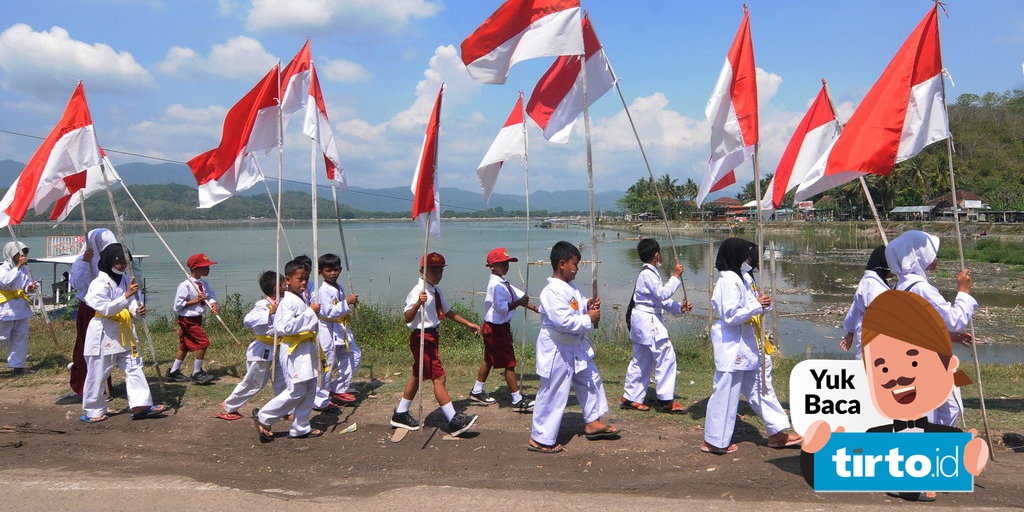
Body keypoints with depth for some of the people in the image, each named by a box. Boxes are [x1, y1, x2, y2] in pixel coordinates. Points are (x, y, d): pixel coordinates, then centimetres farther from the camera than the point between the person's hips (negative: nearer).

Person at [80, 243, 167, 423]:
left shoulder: (124, 280, 9)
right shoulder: (99, 283, -15)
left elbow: (130, 303, 11)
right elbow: (106, 308, -23)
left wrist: (137, 310, -12)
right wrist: (126, 296, -31)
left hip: (124, 333, 8)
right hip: (104, 335, -8)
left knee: (134, 367, 3)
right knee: (97, 374, 3)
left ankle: (141, 406, 3)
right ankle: (92, 412, 17)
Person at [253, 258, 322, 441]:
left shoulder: (302, 299, 14)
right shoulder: (288, 302, -16)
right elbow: (287, 327, -28)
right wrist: (310, 312, -26)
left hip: (307, 349, 10)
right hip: (294, 351, -9)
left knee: (309, 390, 10)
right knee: (296, 391, -8)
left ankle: (300, 428, 20)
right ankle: (263, 417, 8)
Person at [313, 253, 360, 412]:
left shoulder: (339, 287, 12)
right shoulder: (323, 290, -16)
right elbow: (328, 312, -27)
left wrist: (351, 303, 11)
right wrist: (347, 302, -26)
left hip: (341, 329, 9)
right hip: (327, 330, -9)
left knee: (354, 355, 15)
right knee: (326, 365, -6)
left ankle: (339, 389, 28)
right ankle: (319, 401, 3)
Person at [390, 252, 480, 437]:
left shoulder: (436, 291, 9)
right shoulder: (418, 291, -19)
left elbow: (447, 312, 21)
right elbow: (407, 318, -28)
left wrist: (467, 324, 22)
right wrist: (418, 303, -44)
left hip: (432, 336, 10)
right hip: (422, 337, -10)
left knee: (417, 376, 18)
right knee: (439, 377, -7)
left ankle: (400, 414, 32)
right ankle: (454, 421, -3)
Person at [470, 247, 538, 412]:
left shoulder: (504, 283, 10)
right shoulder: (497, 285, -21)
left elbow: (519, 295, 8)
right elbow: (502, 308, -27)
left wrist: (535, 308, 1)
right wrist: (518, 303, -26)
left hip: (492, 328, 11)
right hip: (497, 329, -11)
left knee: (489, 359, 21)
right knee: (509, 363, -5)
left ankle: (477, 391, 34)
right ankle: (517, 401, 0)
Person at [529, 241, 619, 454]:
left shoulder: (570, 286, 8)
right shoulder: (552, 291, -24)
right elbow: (564, 321, -31)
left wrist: (587, 305, 3)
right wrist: (589, 319, -20)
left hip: (576, 346, 10)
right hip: (557, 351, -10)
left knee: (590, 381, 21)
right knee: (553, 394, -1)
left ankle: (593, 422, 38)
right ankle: (540, 439, 11)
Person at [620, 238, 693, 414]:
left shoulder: (650, 273, 17)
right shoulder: (647, 274, -15)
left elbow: (661, 299, 15)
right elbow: (663, 293, -20)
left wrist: (680, 307, 3)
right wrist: (675, 276, -13)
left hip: (643, 320, 11)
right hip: (647, 320, -11)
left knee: (642, 359, 14)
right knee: (666, 356, -6)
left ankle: (630, 398, 19)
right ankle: (666, 400, 0)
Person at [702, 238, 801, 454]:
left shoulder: (744, 277, 14)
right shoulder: (728, 280, -17)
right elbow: (730, 316, -24)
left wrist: (764, 304, 2)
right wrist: (757, 306, -20)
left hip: (750, 345, 10)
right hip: (733, 346, -10)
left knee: (761, 388, 15)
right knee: (726, 392, -1)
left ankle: (777, 433, 25)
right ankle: (714, 441, 9)